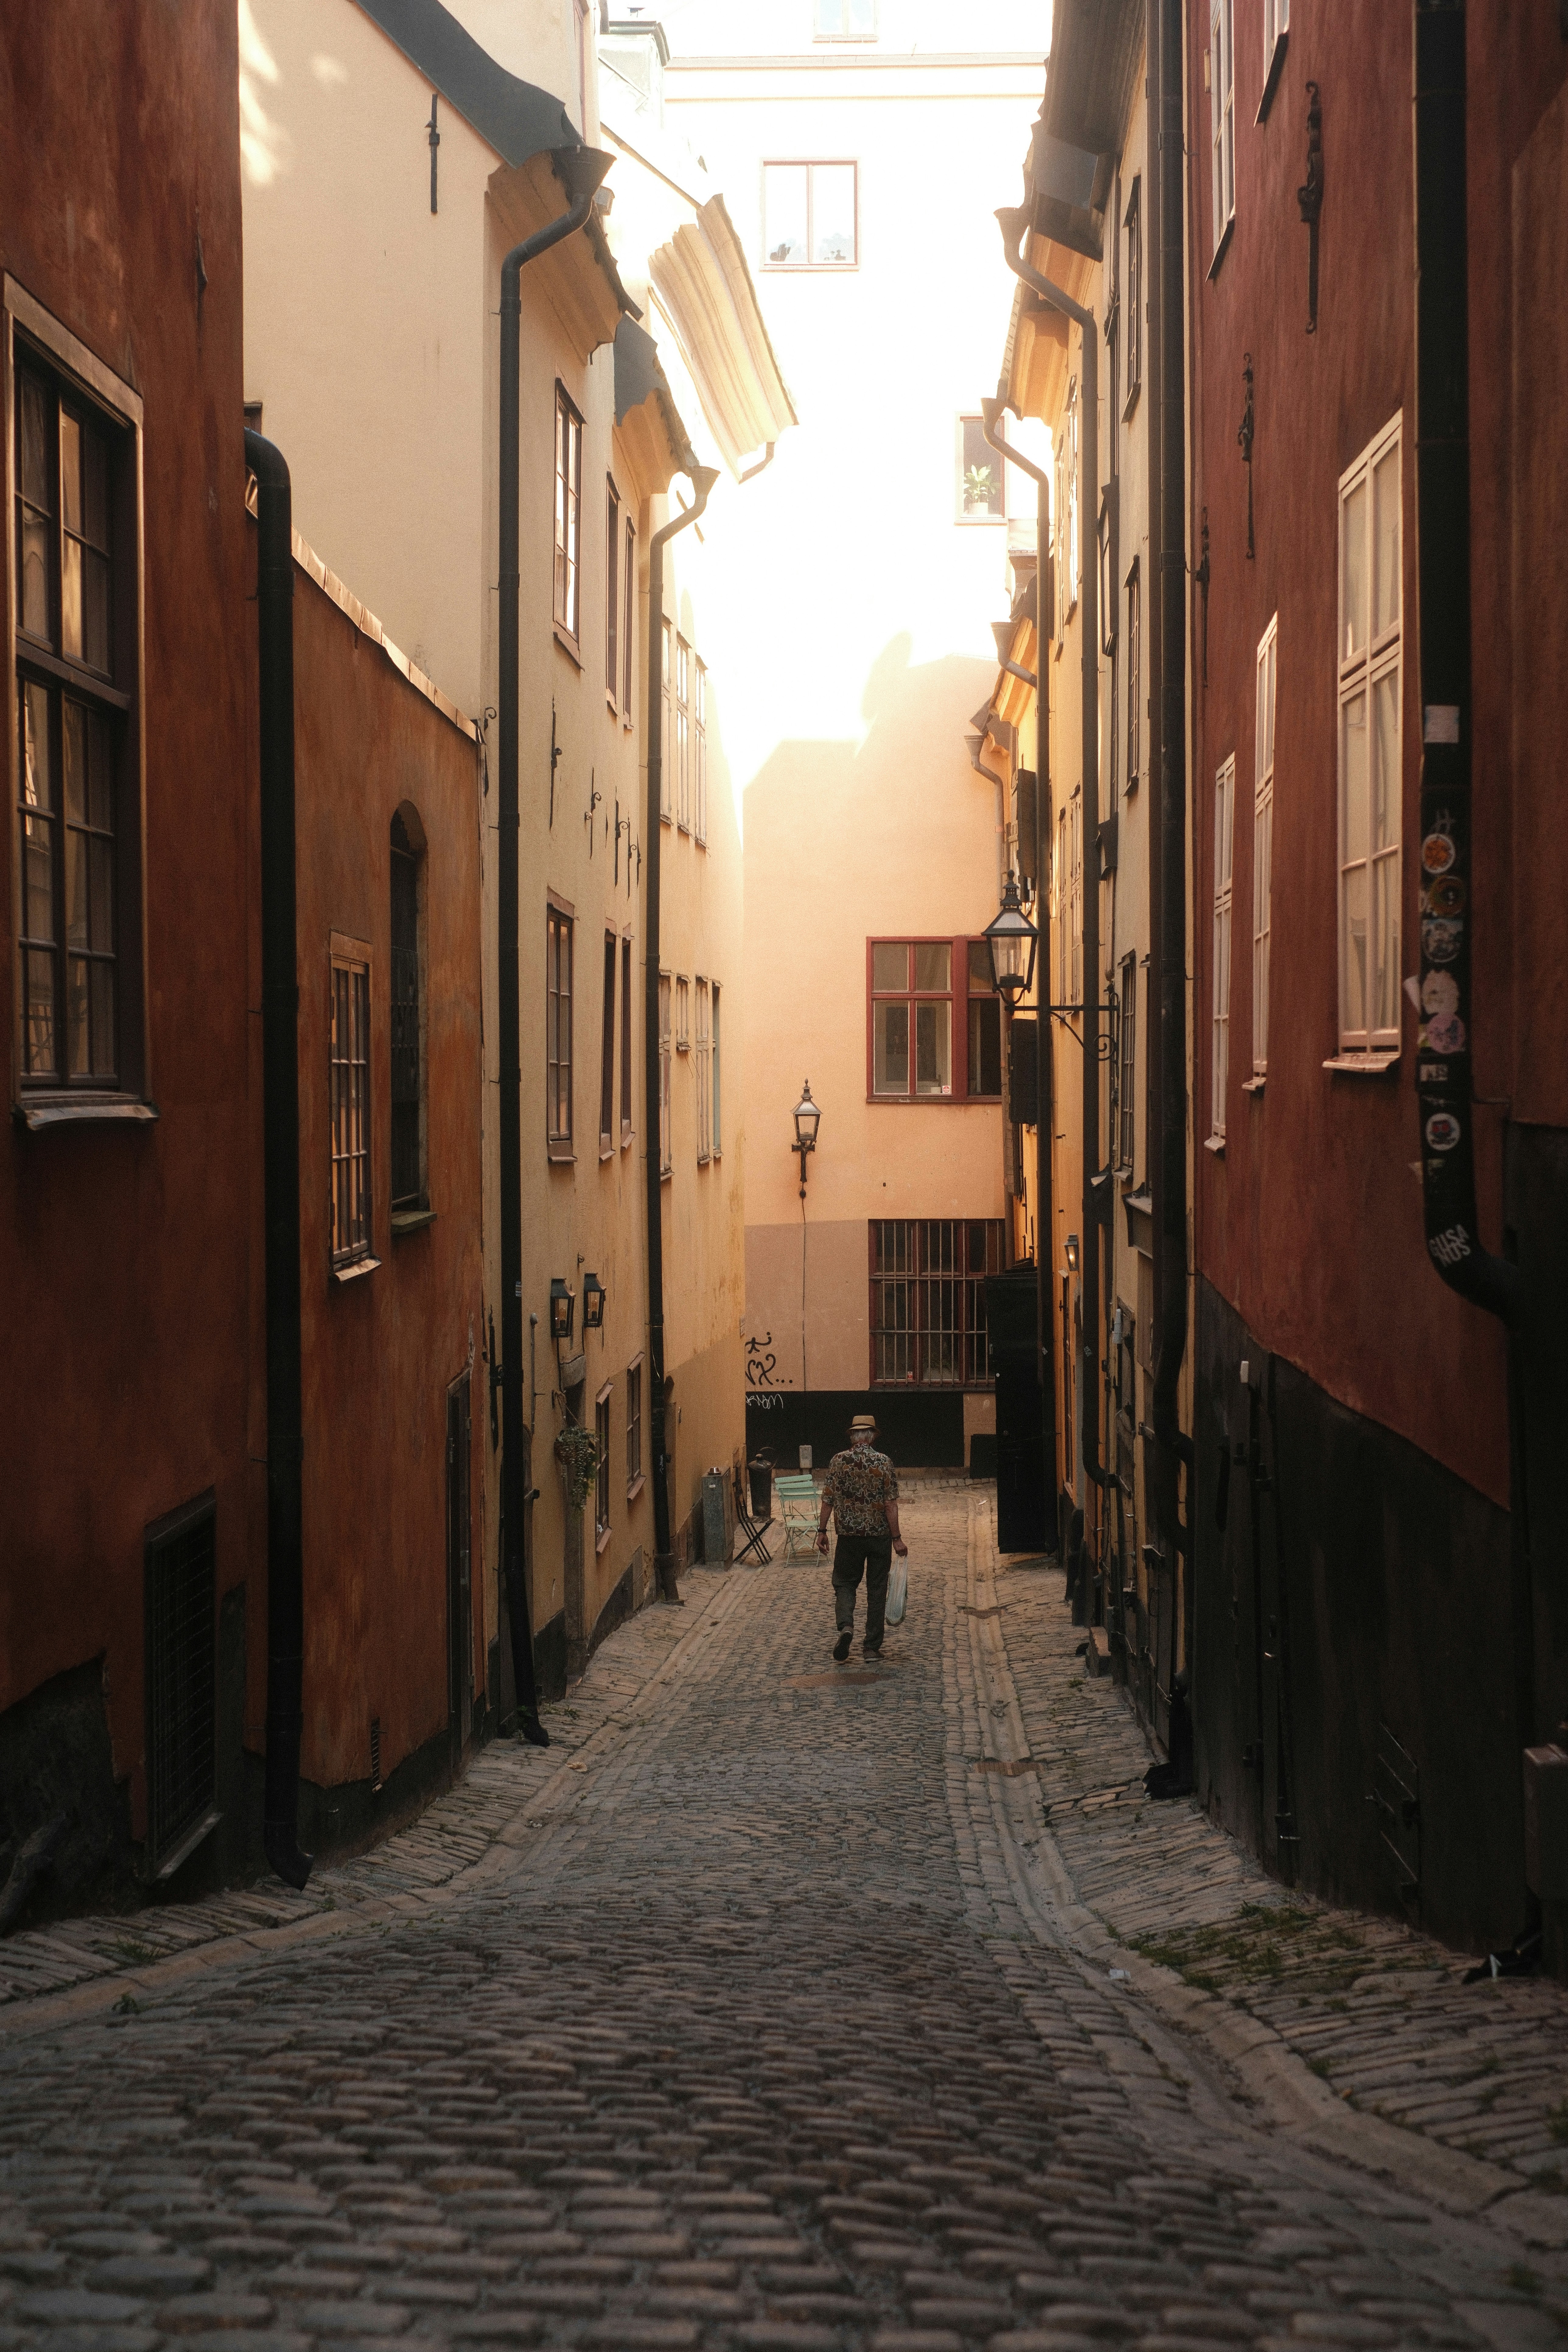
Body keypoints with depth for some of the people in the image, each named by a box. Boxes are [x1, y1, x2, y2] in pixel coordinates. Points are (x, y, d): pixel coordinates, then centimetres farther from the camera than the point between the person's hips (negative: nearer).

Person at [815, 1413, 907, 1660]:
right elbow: (891, 1505, -10)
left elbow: (828, 1500, -1)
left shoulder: (838, 1461, -4)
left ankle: (846, 1626, -13)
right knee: (877, 1589, 9)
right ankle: (873, 1646, 11)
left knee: (844, 1583, 13)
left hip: (849, 1536, 1)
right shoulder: (883, 1462, -8)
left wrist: (822, 1531, 9)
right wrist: (897, 1538, -5)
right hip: (879, 1536, -1)